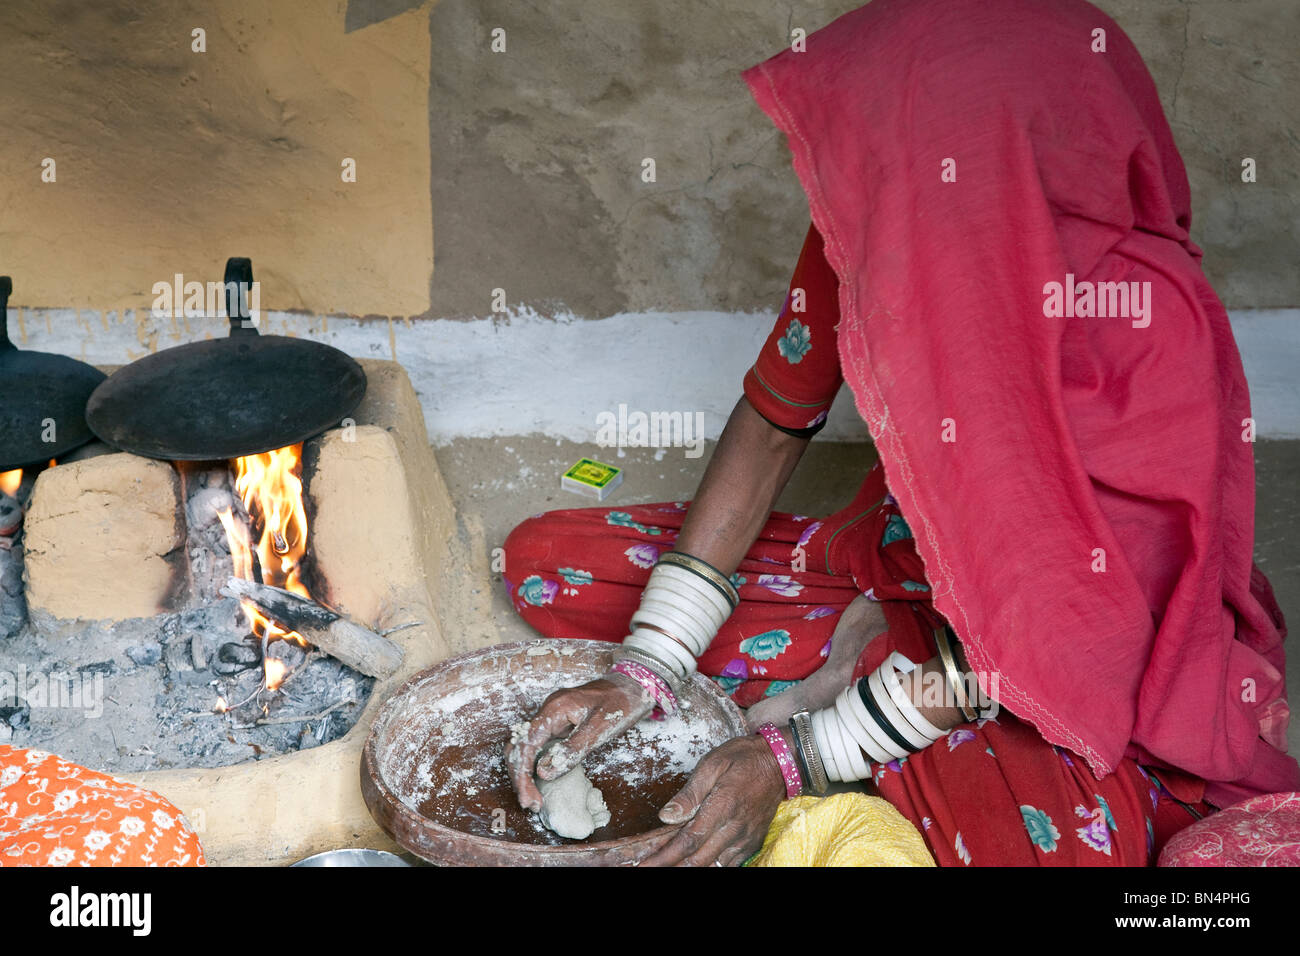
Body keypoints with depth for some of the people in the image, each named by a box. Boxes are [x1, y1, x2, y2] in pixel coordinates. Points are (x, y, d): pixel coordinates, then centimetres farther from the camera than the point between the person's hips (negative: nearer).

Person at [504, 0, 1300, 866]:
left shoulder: (1149, 324, -31)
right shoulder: (867, 232, -16)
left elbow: (1056, 610, -26)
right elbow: (773, 423, -6)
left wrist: (795, 759, -26)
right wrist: (642, 672, -13)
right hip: (902, 566, 5)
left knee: (1056, 837, -40)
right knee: (545, 561, -1)